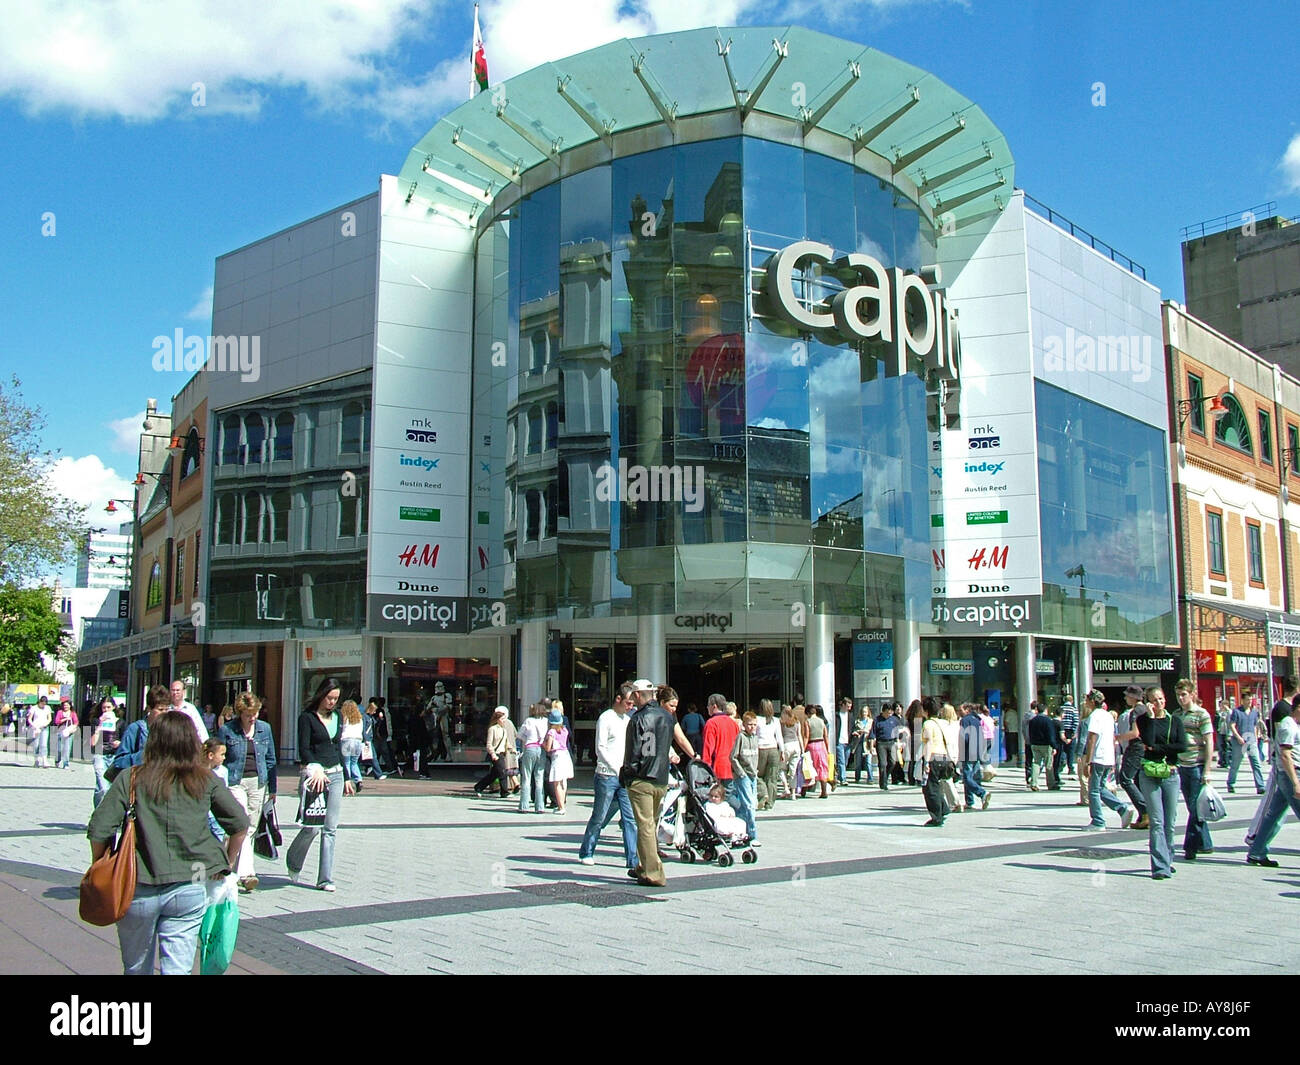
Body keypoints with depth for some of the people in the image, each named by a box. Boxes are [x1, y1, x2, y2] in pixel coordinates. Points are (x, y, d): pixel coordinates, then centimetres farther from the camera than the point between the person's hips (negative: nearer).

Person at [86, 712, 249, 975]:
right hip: (189, 890, 0)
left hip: (138, 890, 0)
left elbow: (99, 831, -7)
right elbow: (240, 824, 1)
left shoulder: (130, 779, -3)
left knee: (136, 969, 19)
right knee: (178, 969, 5)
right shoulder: (206, 782, 0)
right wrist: (226, 864, 16)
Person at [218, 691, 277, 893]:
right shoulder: (226, 730, -3)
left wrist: (272, 789, 13)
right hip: (235, 783, -4)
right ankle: (246, 873, -21)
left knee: (251, 828, 7)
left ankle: (236, 870, 21)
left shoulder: (264, 728, 7)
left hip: (258, 783, 4)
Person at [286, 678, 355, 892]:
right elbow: (303, 749, -10)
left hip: (335, 774, 5)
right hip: (313, 773, -5)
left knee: (331, 829, 1)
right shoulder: (307, 717, -3)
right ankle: (293, 864, 20)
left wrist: (346, 777, 21)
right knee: (313, 827, -9)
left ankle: (325, 878, 5)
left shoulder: (336, 718, 15)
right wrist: (316, 769, -25)